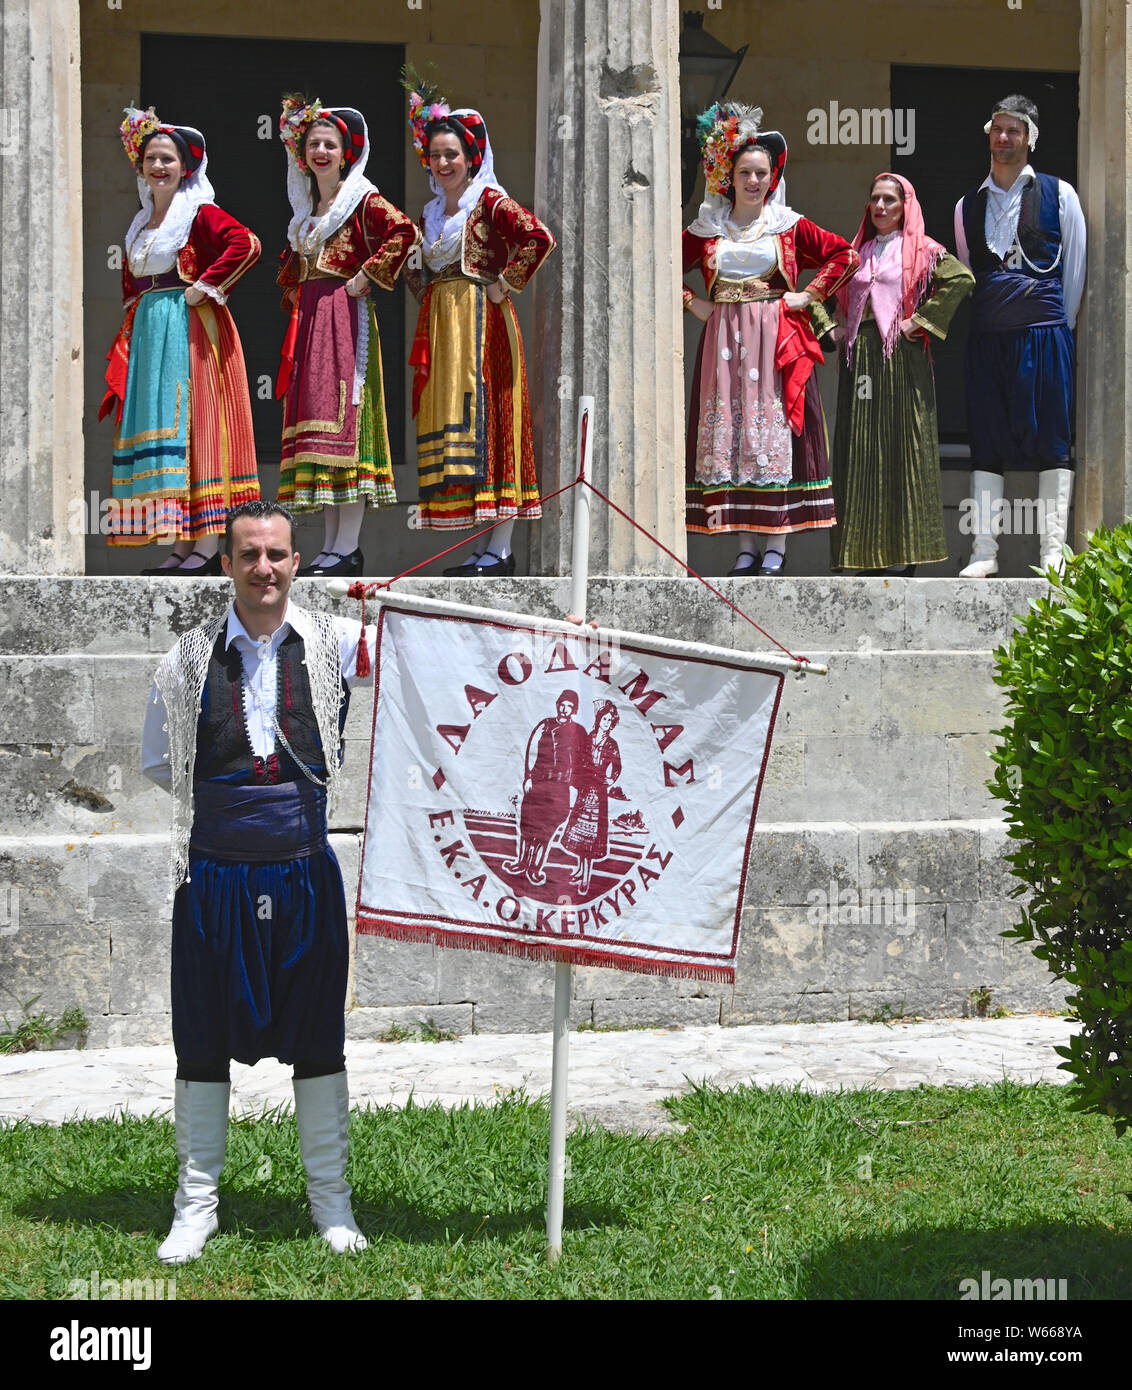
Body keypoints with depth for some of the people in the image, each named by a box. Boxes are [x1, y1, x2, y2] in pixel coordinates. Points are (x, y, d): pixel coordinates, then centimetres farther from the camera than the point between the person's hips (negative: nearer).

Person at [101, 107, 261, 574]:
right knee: (157, 429, 4)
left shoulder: (200, 214, -5)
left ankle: (207, 547, -10)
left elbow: (247, 243, -22)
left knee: (195, 428, -9)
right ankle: (180, 545, 6)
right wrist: (125, 348, 16)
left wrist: (206, 286, -19)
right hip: (148, 335, 8)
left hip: (192, 333, -8)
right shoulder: (142, 223, 18)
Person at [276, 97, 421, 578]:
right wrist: (293, 294, 18)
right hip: (309, 320, 8)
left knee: (344, 412, -12)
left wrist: (367, 276, -16)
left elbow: (404, 232, -19)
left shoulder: (361, 199, -3)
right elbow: (291, 261, 35)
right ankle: (331, 542, 8)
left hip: (346, 316, -8)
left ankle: (348, 547, -13)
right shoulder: (306, 209, 19)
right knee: (314, 414, 5)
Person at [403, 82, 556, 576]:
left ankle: (500, 549, -12)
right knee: (448, 422, 4)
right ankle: (483, 546, 6)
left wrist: (505, 283, -14)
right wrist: (422, 291, 13)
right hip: (440, 323, 8)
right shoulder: (432, 212, 17)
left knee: (484, 418, -11)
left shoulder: (489, 201, -5)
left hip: (481, 320, -8)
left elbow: (539, 238, -18)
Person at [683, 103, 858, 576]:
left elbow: (844, 254, 7)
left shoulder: (789, 226, 5)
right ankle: (745, 544, 2)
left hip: (777, 341, -2)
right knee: (729, 434, -1)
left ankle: (777, 544, -3)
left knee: (776, 431, -4)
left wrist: (810, 294, 0)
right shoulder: (707, 229, 8)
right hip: (725, 342, 2)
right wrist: (690, 302, 4)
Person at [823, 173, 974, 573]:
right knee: (859, 452, 0)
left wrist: (920, 321, -13)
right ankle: (864, 551, 2)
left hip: (902, 358, -5)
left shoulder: (922, 251, 4)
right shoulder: (856, 253, 17)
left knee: (902, 447, -6)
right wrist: (831, 329, 11)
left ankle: (903, 551, -5)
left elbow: (962, 278, -12)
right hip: (859, 358, 5)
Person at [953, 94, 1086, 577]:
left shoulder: (1058, 194, 5)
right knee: (986, 445, 0)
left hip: (1044, 333, -3)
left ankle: (1053, 552, -7)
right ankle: (984, 551, 1)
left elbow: (1074, 265, 7)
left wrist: (1058, 325, 6)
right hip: (986, 336, 3)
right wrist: (989, 317, 12)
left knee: (1053, 443, -5)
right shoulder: (968, 206, 14)